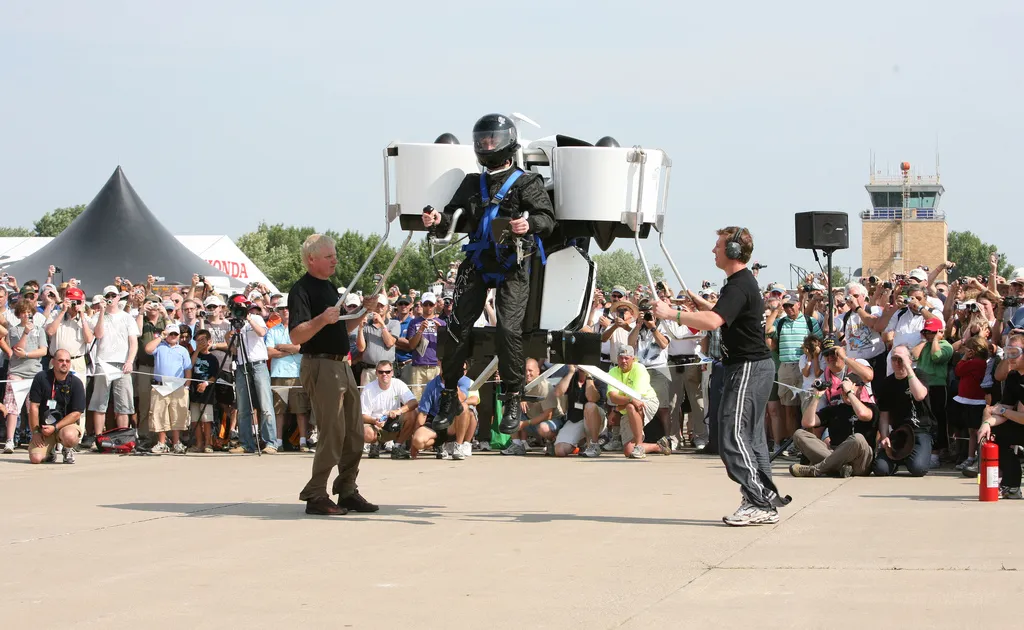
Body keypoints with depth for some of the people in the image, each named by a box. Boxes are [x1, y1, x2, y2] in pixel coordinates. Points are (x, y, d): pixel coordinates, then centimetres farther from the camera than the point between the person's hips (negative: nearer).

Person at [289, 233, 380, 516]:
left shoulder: (330, 287, 18)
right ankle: (315, 496, -7)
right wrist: (322, 319, -34)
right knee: (332, 434, -12)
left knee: (354, 434, 10)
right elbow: (296, 336, -20)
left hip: (341, 366, 9)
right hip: (320, 366, -9)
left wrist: (363, 311, 9)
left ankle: (347, 492, 18)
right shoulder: (302, 289, -11)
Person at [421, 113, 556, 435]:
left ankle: (513, 400, 0)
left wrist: (530, 224, -30)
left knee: (509, 329, -13)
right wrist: (439, 220, -8)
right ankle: (449, 396, 12)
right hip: (477, 263, 5)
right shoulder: (473, 184, 15)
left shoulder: (526, 183, -1)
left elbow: (547, 218, -9)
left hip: (512, 267, -5)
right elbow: (458, 218, 14)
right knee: (458, 327, 1)